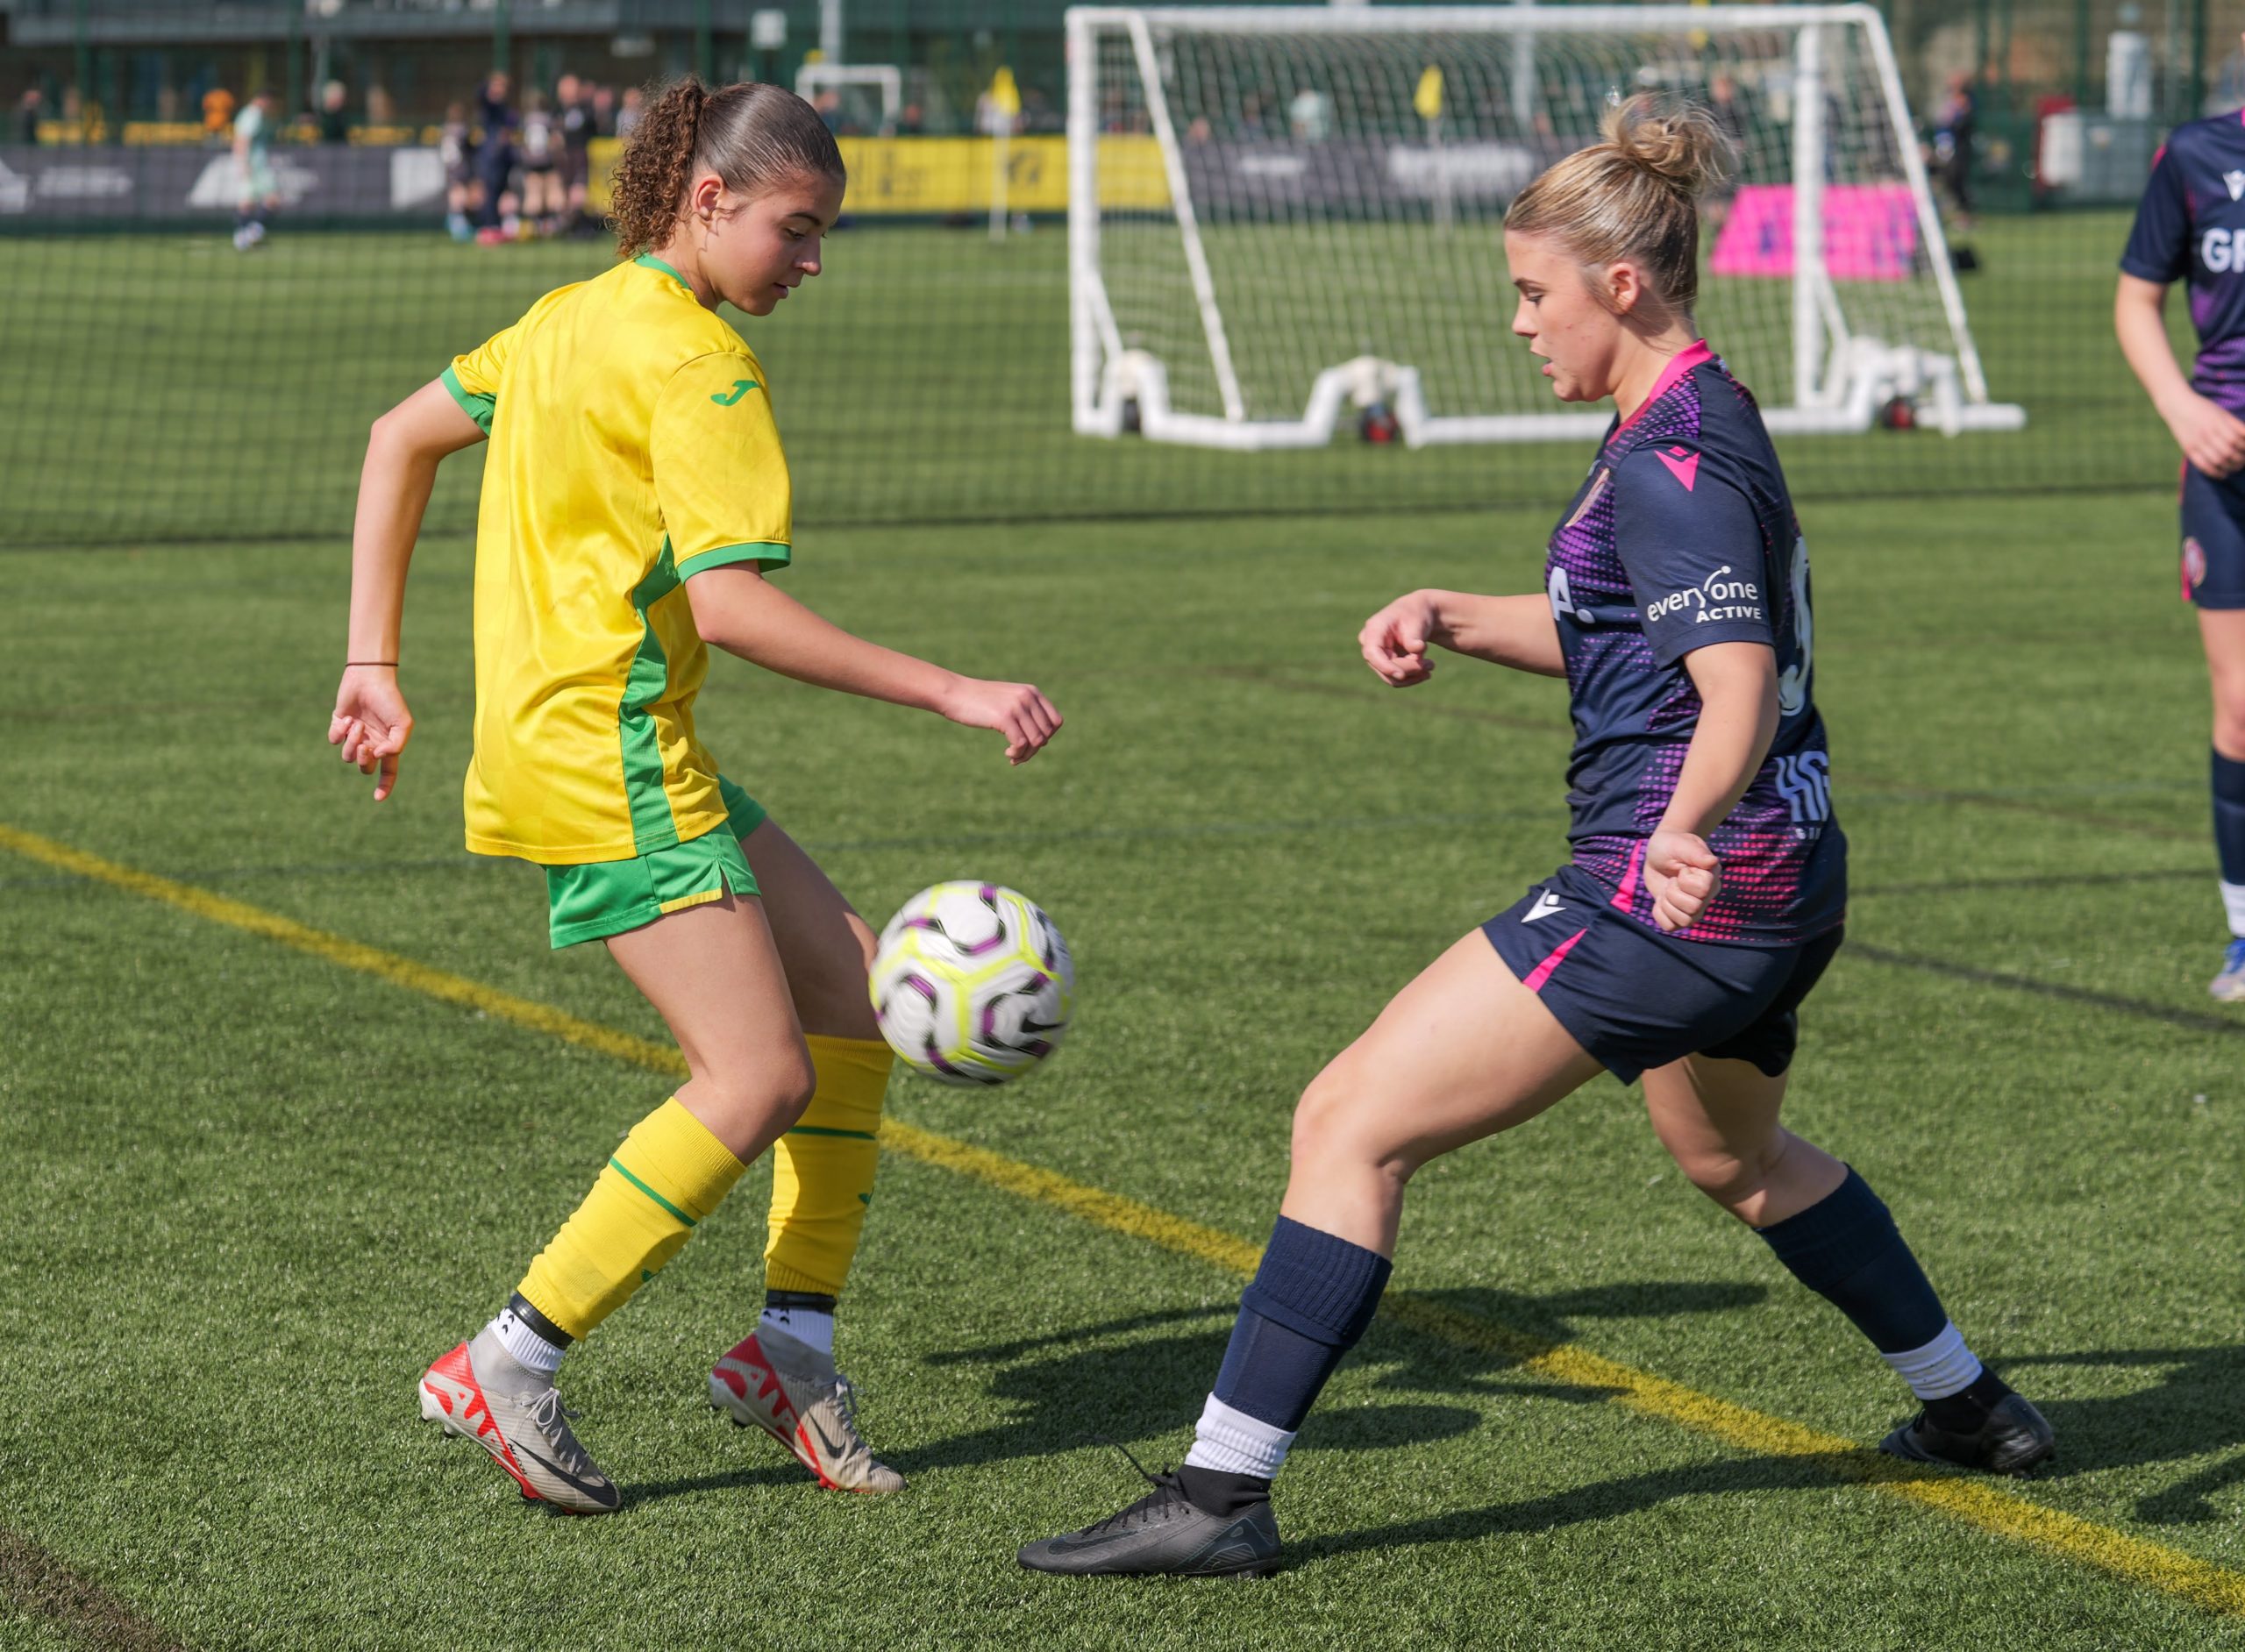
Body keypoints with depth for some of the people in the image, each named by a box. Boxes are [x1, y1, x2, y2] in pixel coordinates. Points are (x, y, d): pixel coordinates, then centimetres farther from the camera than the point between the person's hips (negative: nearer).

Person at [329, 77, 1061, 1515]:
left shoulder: (579, 317, 15)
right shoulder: (699, 364, -15)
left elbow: (402, 439, 23)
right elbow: (729, 604, -24)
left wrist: (375, 666, 22)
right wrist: (952, 694, -22)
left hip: (615, 747, 10)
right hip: (611, 758, -10)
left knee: (853, 991, 9)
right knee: (760, 1078, -12)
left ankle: (794, 1344, 11)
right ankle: (510, 1368, -9)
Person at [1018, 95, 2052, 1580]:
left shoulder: (1673, 462, -18)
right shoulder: (1698, 425, 12)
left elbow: (1740, 681, -30)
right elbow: (1612, 633, 24)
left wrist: (1690, 829, -49)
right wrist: (1448, 617, 7)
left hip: (1675, 893, -11)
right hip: (1779, 891, 11)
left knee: (1352, 1123, -11)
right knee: (1734, 1155, 36)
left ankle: (1222, 1494, -13)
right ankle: (1971, 1408, 49)